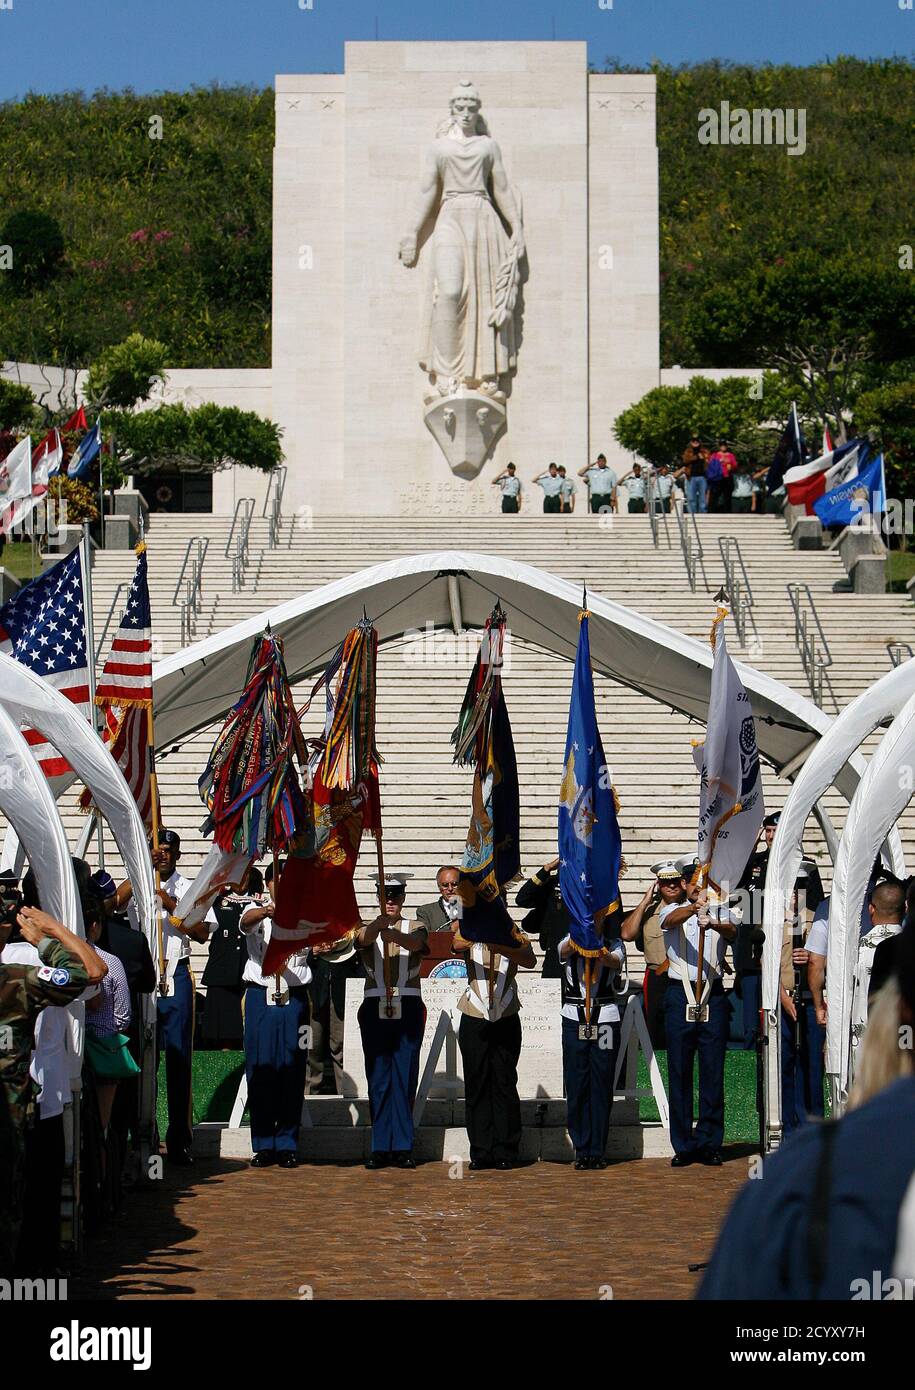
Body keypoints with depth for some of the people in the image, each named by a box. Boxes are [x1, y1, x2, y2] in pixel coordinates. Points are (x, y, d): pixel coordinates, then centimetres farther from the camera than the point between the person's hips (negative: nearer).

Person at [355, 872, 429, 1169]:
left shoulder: (415, 928, 9)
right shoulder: (368, 928, 9)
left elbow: (416, 943, -16)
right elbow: (362, 938, -16)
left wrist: (394, 935, -38)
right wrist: (379, 925, -39)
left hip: (408, 1009, 0)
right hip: (375, 1008, 0)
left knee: (405, 1077, -1)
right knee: (378, 1078, 0)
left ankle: (403, 1147, 2)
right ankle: (380, 1148, 3)